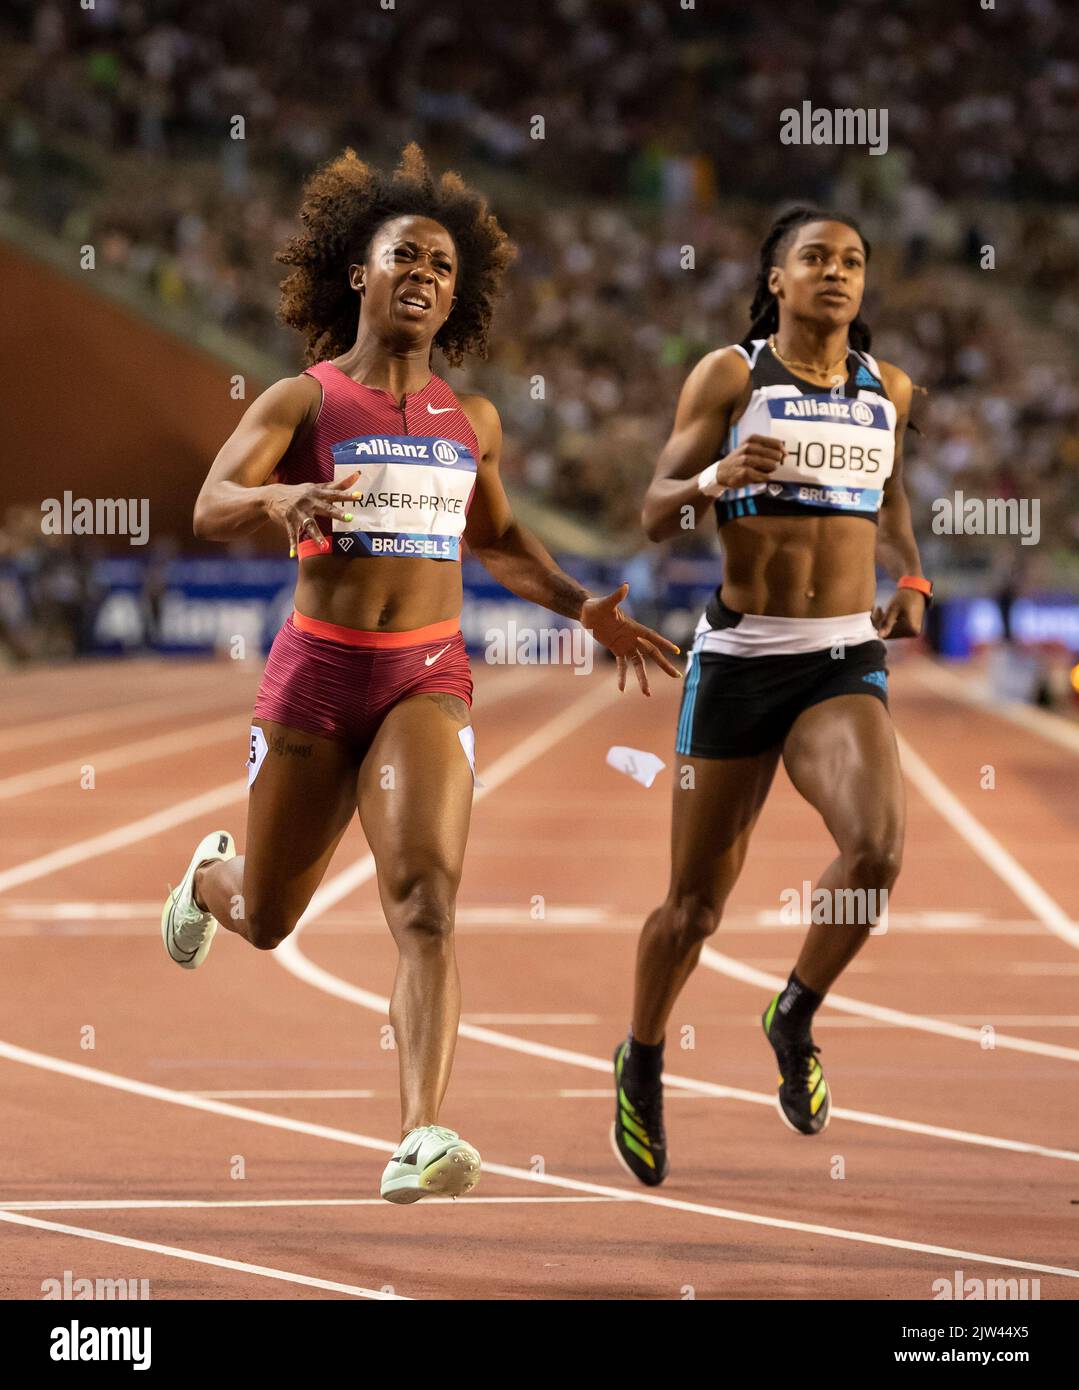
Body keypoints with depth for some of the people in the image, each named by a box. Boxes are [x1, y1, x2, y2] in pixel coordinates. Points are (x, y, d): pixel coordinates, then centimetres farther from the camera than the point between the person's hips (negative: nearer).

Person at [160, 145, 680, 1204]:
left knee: (425, 902, -20)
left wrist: (584, 609, 16)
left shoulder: (470, 423, 11)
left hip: (428, 679, 1)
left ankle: (419, 1138, -30)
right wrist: (280, 497, -39)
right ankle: (212, 876, 54)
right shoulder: (302, 400, -2)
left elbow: (496, 538, 29)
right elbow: (210, 508, -17)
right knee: (267, 919, 15)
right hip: (316, 672, -1)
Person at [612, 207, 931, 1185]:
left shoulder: (890, 389, 10)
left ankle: (795, 1018, 0)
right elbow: (656, 515, -3)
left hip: (846, 662, 2)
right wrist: (718, 479, -23)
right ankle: (642, 1063, 34)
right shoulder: (729, 375, -1)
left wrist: (911, 581, 12)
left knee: (878, 844, -26)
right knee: (697, 903, 6)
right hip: (739, 657, -2)